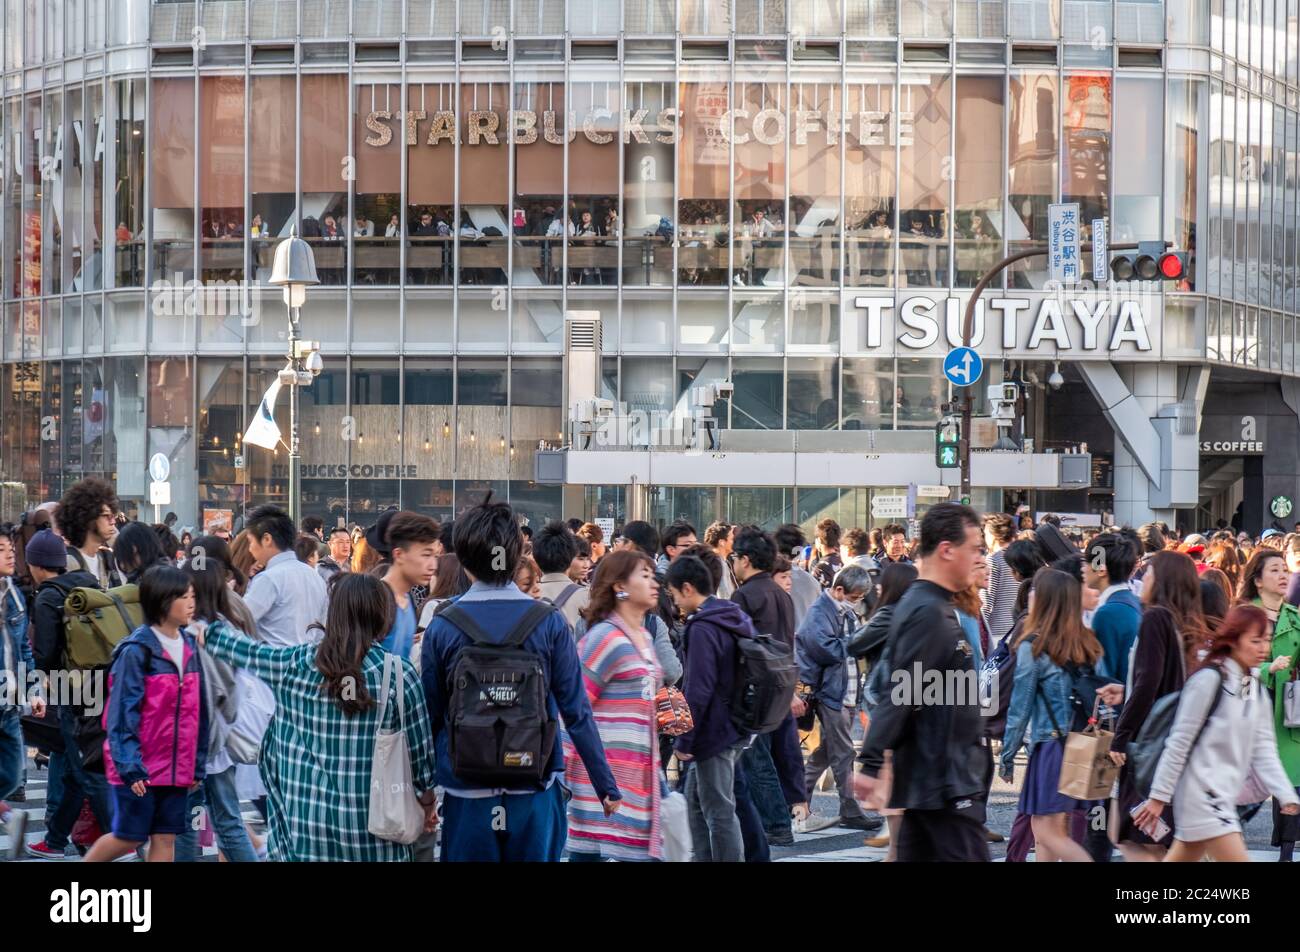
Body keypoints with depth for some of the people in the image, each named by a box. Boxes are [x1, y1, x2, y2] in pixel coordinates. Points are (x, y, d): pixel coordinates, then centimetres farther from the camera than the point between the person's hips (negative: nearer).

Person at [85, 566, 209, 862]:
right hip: (139, 769, -6)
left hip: (177, 767, 6)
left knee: (166, 838, 5)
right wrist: (129, 765, -19)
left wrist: (197, 765, 11)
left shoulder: (190, 646, 7)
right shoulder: (137, 650, -14)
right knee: (130, 837, 3)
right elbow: (122, 712, -15)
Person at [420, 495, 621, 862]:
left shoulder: (442, 628, -6)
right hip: (534, 794, 0)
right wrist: (607, 786, 4)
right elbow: (576, 711, -5)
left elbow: (430, 717, 0)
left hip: (467, 796, 0)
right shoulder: (549, 623, -7)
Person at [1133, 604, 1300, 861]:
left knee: (1182, 859, 13)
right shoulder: (1209, 680, -12)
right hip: (1201, 790, -9)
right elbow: (1179, 741, -11)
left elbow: (1263, 749, 10)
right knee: (1237, 858, -12)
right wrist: (1159, 796, -11)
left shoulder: (1256, 689, 13)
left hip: (1224, 796, 9)